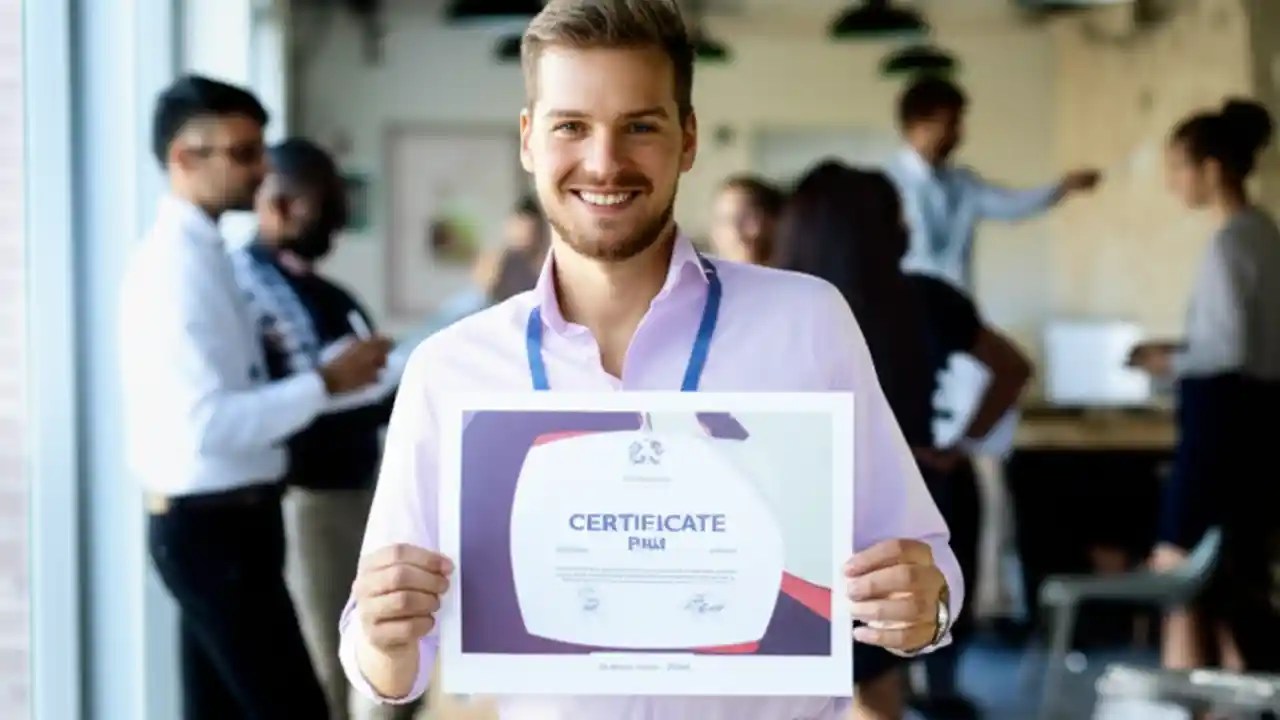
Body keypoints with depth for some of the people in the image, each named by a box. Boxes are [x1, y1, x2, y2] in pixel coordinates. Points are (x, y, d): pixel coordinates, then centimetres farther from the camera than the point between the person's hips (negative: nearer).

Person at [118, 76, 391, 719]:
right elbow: (208, 423, -27)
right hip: (214, 528, -10)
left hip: (216, 523, 10)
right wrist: (324, 383, -21)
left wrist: (315, 381, 10)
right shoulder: (176, 265, -19)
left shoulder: (200, 254, 12)